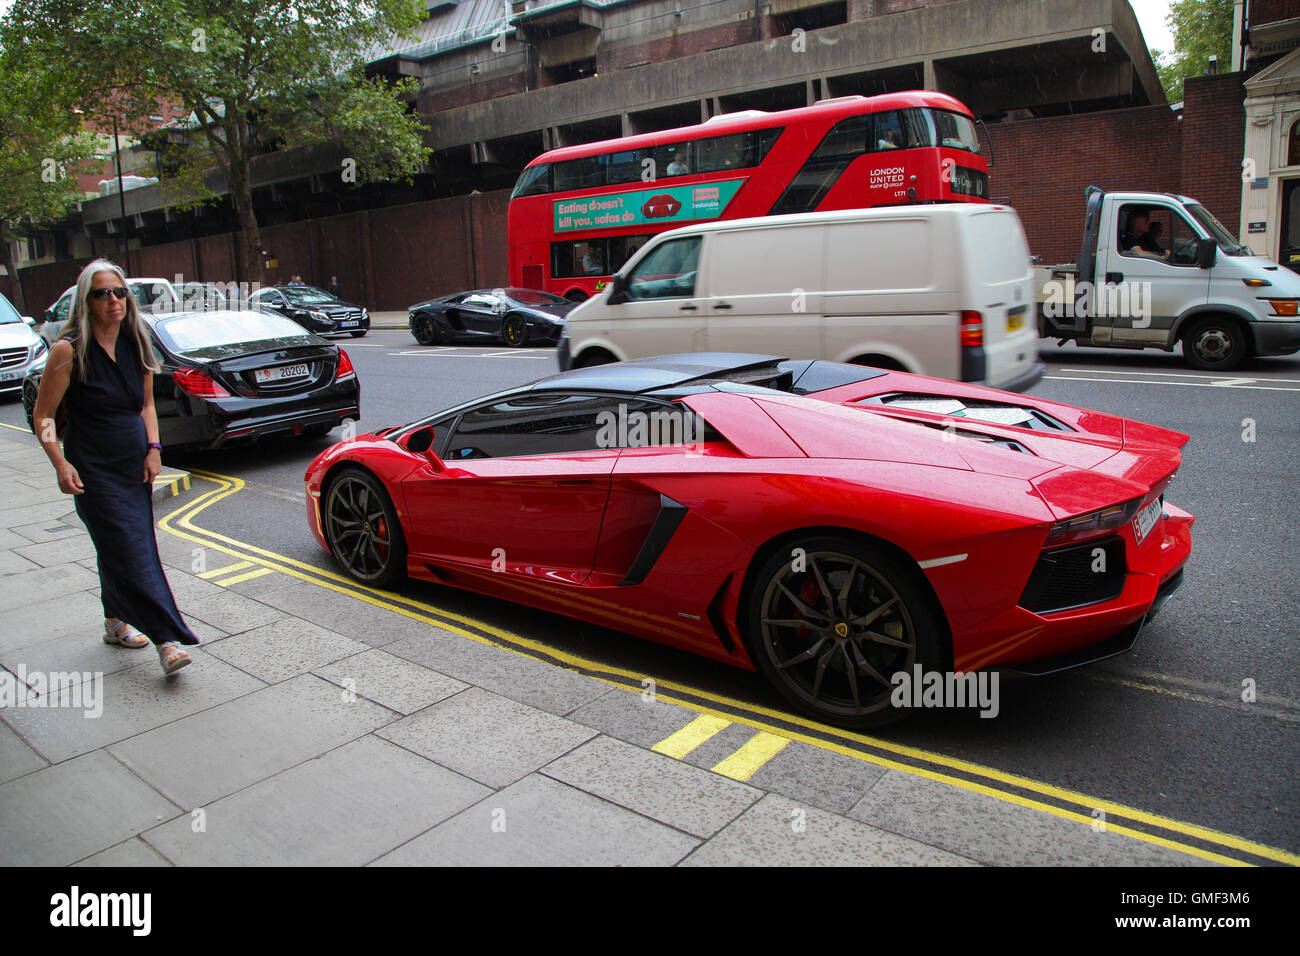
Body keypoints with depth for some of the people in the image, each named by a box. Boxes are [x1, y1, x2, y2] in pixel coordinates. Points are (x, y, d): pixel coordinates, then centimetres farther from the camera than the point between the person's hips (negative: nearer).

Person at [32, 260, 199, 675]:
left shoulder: (136, 346, 6)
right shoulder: (70, 351, -10)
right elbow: (43, 415, -5)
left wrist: (153, 448, 2)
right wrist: (61, 464, -17)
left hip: (135, 468, 6)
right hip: (94, 472, -6)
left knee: (120, 549, 15)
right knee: (129, 553, -10)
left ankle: (115, 622, 34)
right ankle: (168, 640, -13)